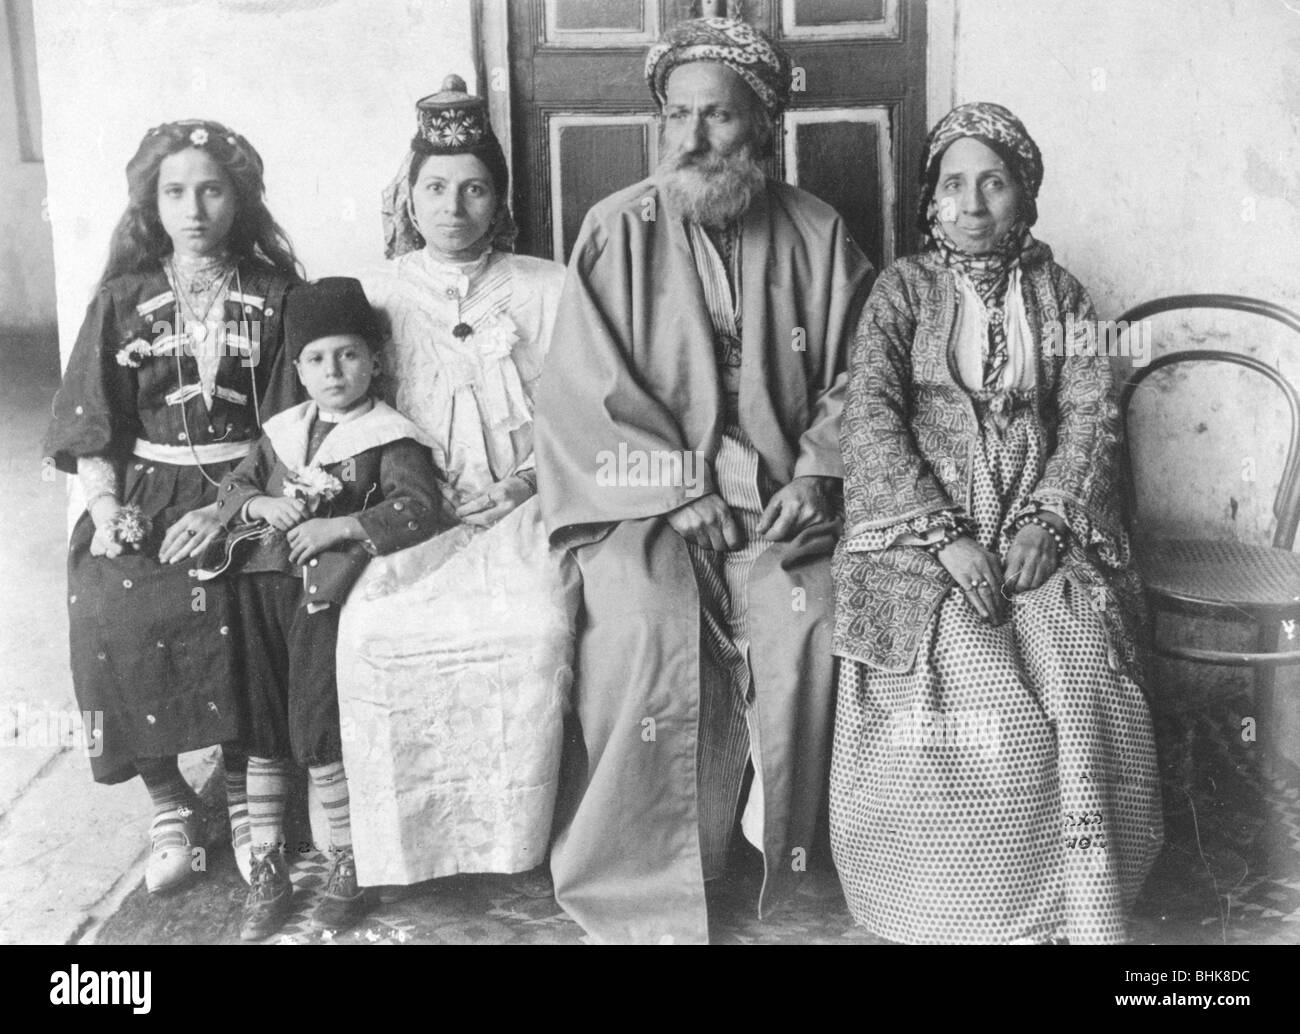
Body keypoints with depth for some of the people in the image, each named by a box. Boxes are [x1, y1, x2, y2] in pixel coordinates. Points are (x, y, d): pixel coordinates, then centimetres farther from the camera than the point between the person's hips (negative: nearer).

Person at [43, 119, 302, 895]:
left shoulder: (275, 295, 5)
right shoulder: (124, 299, 10)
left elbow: (288, 427, -2)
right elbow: (91, 425, 6)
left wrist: (231, 509, -16)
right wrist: (106, 512, -10)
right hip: (145, 488, 2)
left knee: (232, 597, -30)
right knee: (112, 604, -25)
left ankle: (244, 788, -6)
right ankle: (170, 804, -6)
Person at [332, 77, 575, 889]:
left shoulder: (547, 289, 7)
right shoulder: (377, 295, 10)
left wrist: (535, 499, -8)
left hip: (520, 511, -1)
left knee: (538, 629, -30)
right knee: (371, 630, -26)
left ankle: (521, 841, -12)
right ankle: (396, 848, -9)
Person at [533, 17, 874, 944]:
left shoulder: (816, 235, 9)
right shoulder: (618, 231, 3)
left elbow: (852, 374, 10)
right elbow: (587, 388, -3)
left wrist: (816, 476, -7)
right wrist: (681, 488, -11)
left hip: (778, 498, 2)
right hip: (643, 497, -1)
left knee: (805, 624, -26)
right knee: (644, 628, -29)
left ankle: (779, 861, -6)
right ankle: (638, 898, -15)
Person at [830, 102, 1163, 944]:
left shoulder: (1060, 295, 15)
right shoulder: (904, 289, 7)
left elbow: (1090, 415, 5)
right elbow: (871, 418, -5)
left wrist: (1044, 521, -13)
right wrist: (946, 537, -17)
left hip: (1042, 520, 2)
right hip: (921, 517, -2)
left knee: (1078, 684, -25)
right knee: (977, 691, -26)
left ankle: (1079, 911, -16)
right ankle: (979, 913, -12)